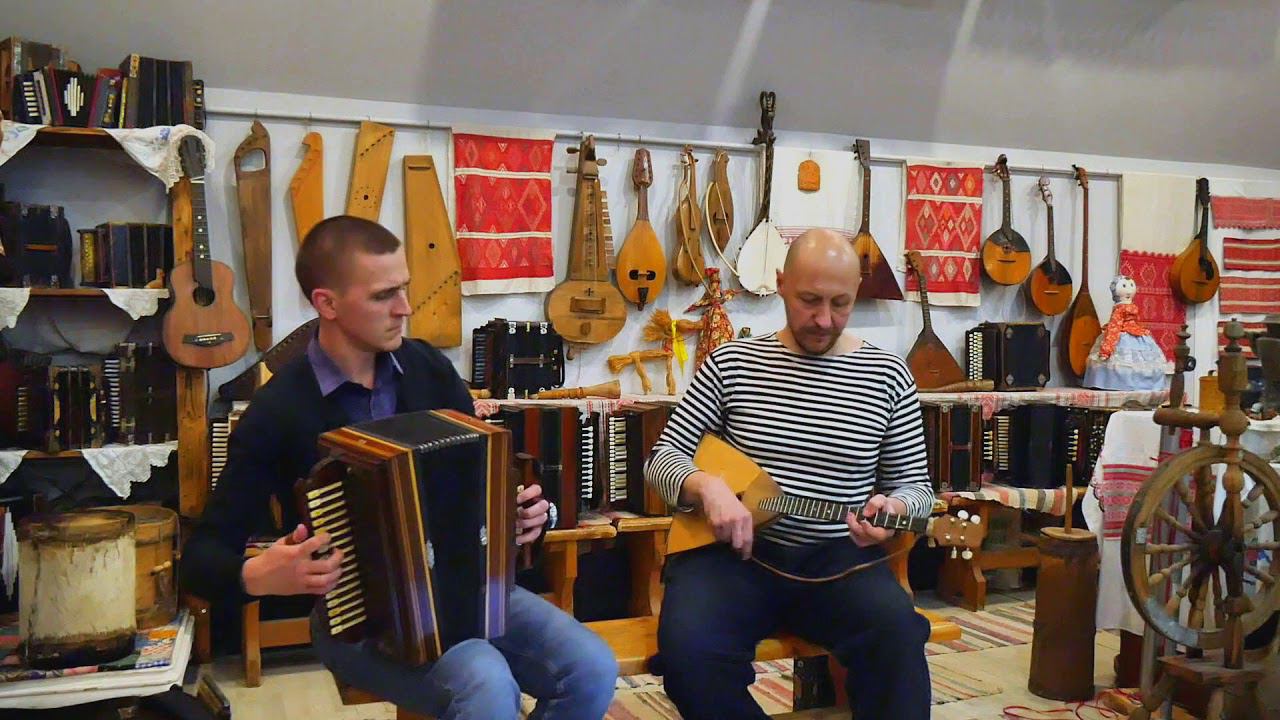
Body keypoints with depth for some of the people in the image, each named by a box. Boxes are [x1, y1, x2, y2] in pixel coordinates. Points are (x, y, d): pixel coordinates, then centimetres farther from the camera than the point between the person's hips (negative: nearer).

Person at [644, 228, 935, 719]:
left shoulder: (887, 375, 5)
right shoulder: (731, 362, 4)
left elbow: (914, 484, 10)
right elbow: (662, 458, 5)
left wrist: (894, 509, -15)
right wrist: (706, 486, -18)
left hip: (839, 558, 1)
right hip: (737, 550, 0)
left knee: (897, 632, -32)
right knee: (686, 648, -29)